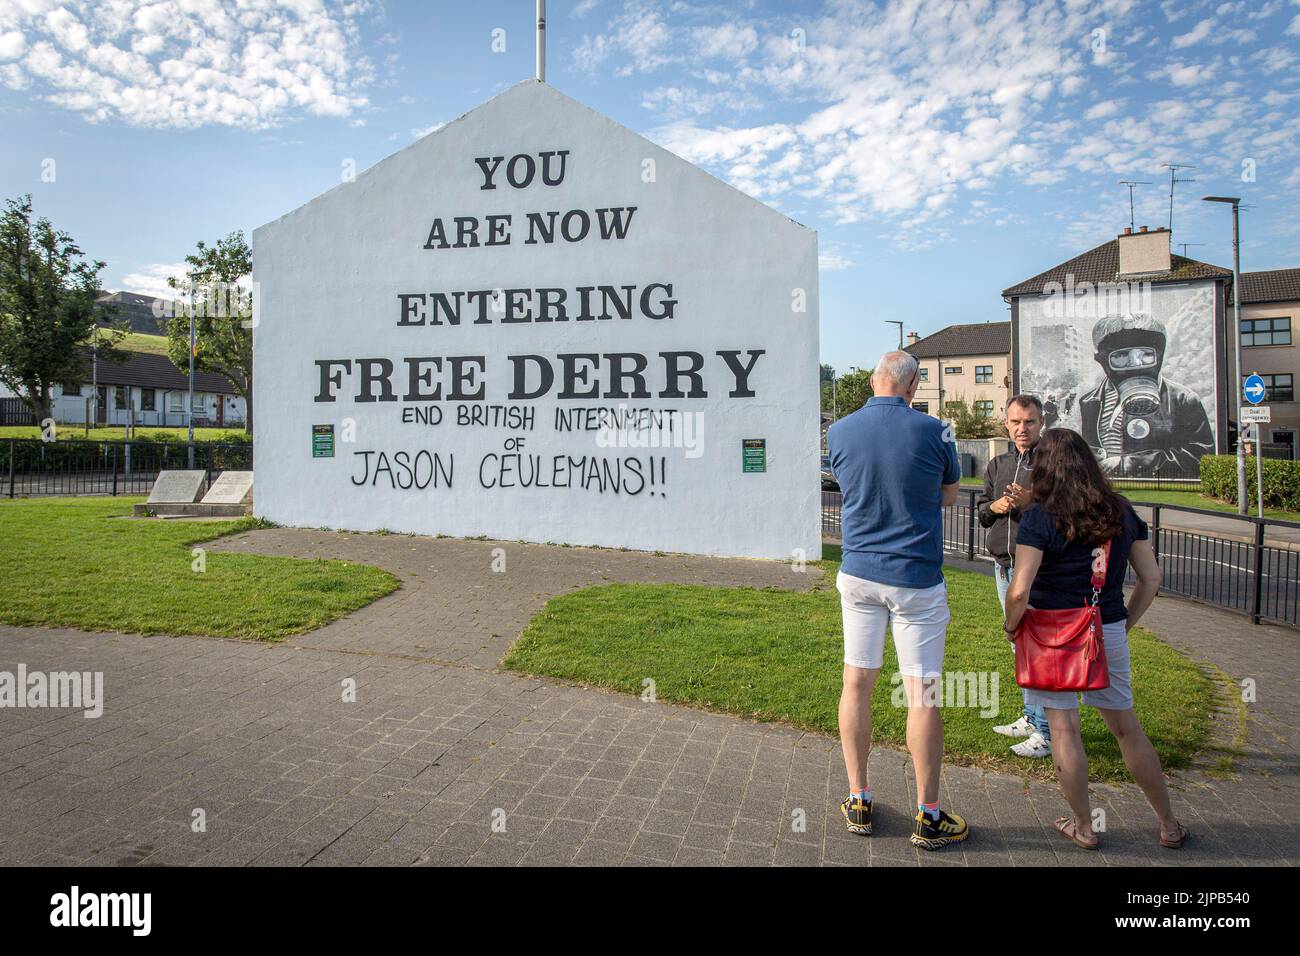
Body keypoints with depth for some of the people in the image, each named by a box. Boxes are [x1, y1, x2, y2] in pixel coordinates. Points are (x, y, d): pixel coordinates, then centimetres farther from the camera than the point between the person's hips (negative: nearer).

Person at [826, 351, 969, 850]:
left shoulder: (839, 432, -3)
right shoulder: (932, 431, -10)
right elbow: (948, 496, 5)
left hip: (858, 574, 3)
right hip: (917, 579, -3)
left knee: (857, 684, 11)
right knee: (922, 696, 5)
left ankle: (858, 802, 21)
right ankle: (928, 817, 17)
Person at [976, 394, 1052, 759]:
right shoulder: (997, 465, 15)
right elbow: (980, 509, 18)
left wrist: (1030, 501, -24)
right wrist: (997, 505, -3)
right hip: (1004, 565, 7)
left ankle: (1046, 732, 1)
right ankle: (1031, 718, 28)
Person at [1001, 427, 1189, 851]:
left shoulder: (1040, 517, -14)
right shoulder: (1121, 511, 3)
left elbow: (1019, 591, -20)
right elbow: (1151, 579, 5)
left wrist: (1010, 626, -2)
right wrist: (1123, 625, 15)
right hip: (1109, 633, 5)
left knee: (1064, 728, 8)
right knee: (1127, 728, 19)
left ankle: (1083, 827, 20)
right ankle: (1170, 825, 31)